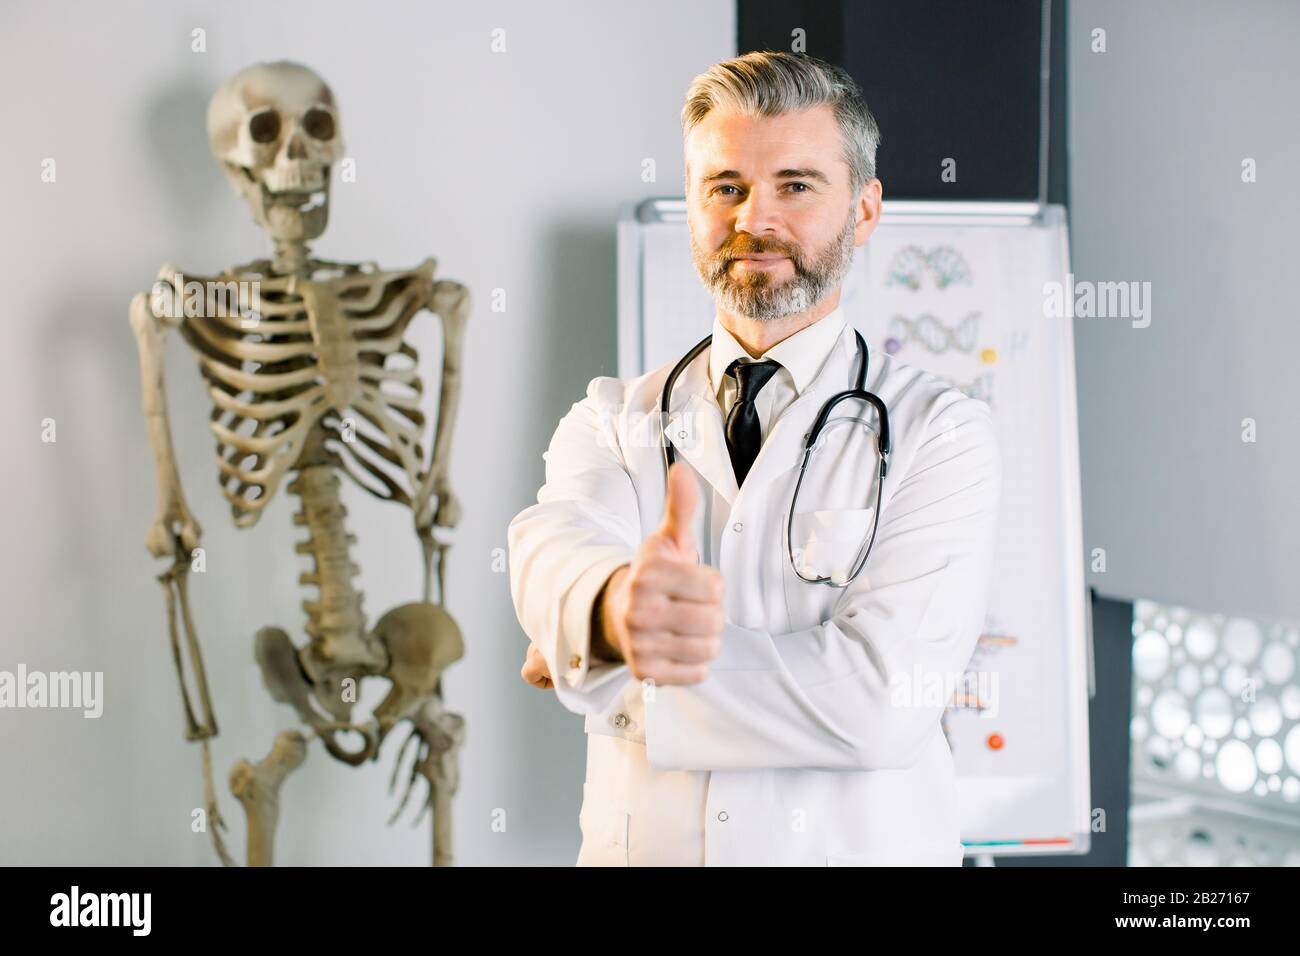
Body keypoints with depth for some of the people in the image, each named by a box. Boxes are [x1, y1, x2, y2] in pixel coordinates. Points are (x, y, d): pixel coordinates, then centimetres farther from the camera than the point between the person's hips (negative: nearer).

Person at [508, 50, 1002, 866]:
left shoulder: (942, 432, -9)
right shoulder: (611, 423, 1)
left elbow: (884, 697, -21)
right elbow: (553, 550, -20)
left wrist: (608, 660, -16)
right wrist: (612, 605, -42)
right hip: (636, 845, 2)